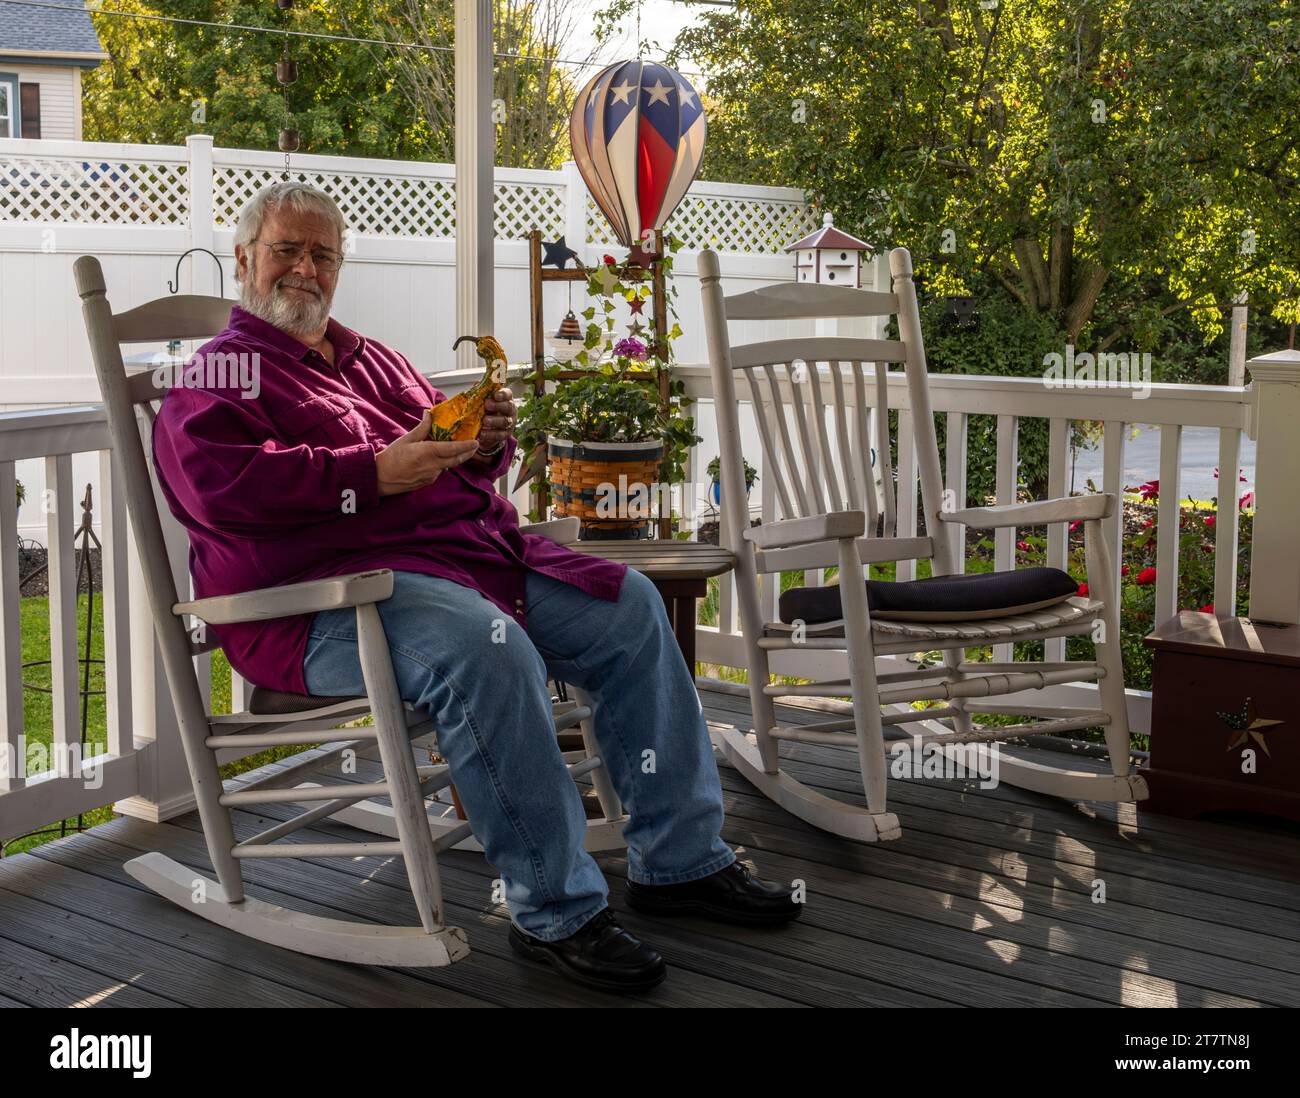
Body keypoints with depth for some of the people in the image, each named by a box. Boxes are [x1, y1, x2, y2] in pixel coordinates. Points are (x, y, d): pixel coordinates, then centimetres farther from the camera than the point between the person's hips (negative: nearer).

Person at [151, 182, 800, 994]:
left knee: (628, 607, -3)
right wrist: (375, 472, -21)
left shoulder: (374, 360, 28)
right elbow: (220, 482, -16)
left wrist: (488, 440, 3)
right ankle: (556, 911, -25)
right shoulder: (215, 378, 5)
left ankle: (681, 859, 3)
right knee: (487, 647, -37)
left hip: (476, 545, 9)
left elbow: (458, 452, 30)